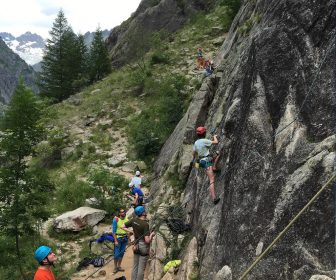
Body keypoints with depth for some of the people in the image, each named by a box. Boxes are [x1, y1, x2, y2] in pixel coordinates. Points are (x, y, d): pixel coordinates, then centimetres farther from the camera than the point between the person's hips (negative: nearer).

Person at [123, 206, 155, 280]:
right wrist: (152, 235, -6)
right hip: (144, 246, -6)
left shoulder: (133, 220, -7)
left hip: (136, 245, 6)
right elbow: (147, 240, -25)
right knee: (141, 268, 3)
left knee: (135, 267, 16)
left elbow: (123, 226, 1)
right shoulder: (145, 224, -23)